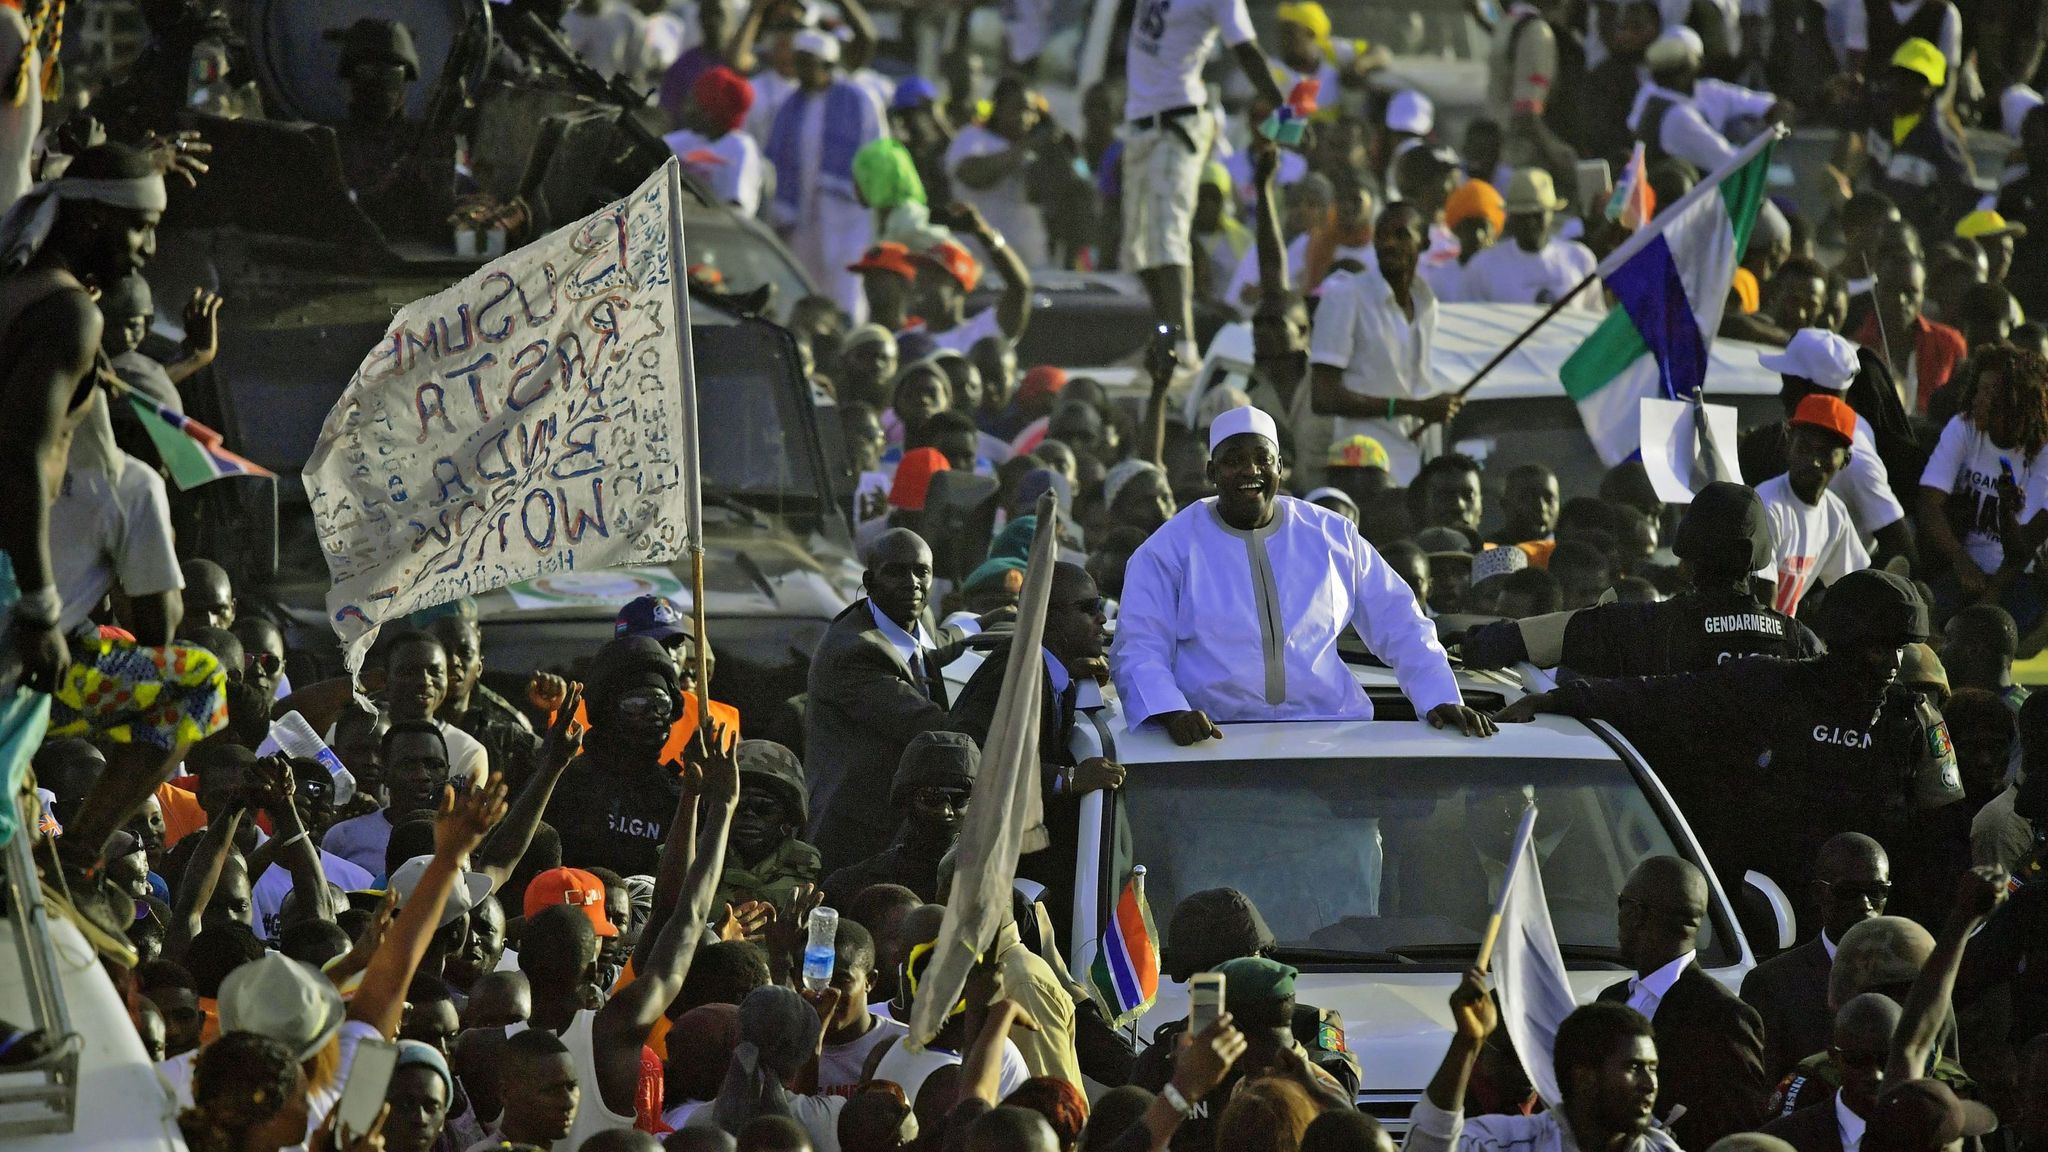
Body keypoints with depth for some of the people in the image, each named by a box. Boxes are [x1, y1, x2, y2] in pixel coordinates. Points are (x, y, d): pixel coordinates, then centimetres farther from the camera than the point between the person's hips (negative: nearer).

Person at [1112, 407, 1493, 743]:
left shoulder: (1333, 537, 13)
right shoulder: (1168, 551, 5)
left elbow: (1400, 625, 18)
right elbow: (1138, 652, 0)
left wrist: (1441, 701, 5)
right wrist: (1172, 714, -20)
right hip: (1217, 737, -3)